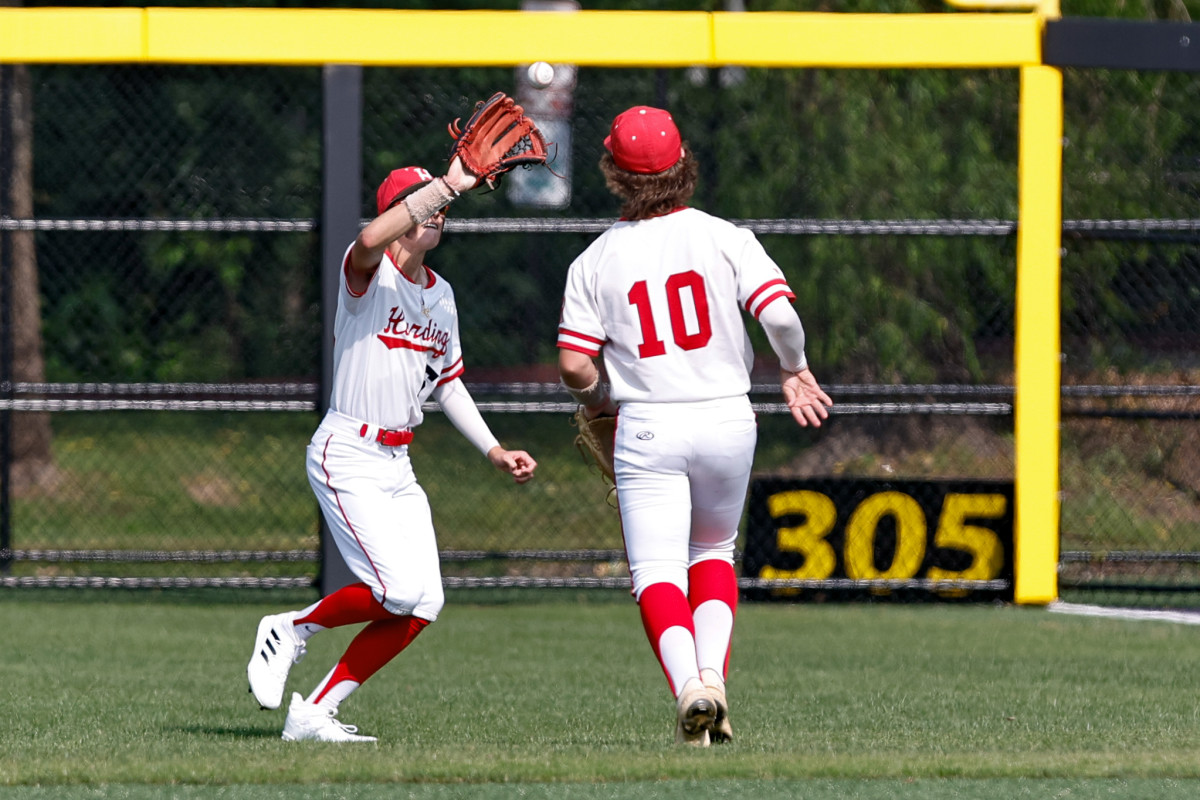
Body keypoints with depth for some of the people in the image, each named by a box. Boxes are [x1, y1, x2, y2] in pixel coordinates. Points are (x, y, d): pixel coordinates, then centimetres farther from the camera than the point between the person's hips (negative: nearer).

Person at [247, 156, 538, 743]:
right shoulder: (369, 271, -11)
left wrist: (494, 451, 16)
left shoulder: (440, 294, 14)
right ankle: (291, 630, 6)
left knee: (424, 603, -2)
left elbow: (447, 381, 24)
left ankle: (314, 714, 5)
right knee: (398, 590, -20)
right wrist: (448, 186, -41)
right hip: (347, 456, -8)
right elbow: (371, 241, -37)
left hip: (398, 466, 8)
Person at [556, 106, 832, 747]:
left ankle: (687, 683, -28)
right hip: (726, 418, 2)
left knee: (657, 571, -3)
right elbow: (779, 314, -13)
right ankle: (713, 672, 5)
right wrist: (794, 370, 6)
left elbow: (573, 366, -4)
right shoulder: (724, 238, -2)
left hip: (647, 429, -2)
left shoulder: (595, 261, 0)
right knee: (714, 550, 23)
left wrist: (599, 399, 17)